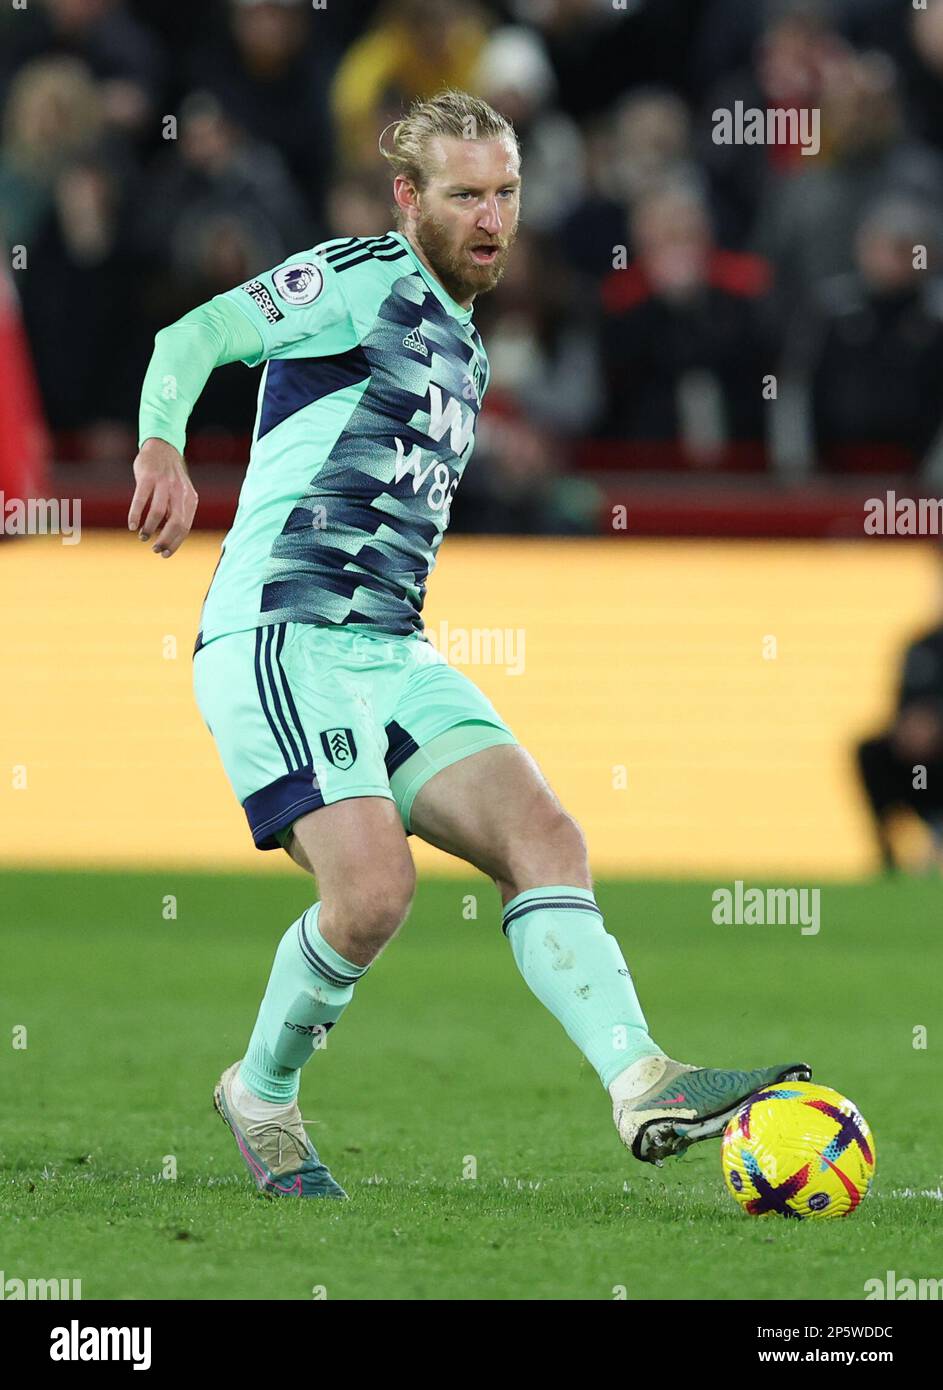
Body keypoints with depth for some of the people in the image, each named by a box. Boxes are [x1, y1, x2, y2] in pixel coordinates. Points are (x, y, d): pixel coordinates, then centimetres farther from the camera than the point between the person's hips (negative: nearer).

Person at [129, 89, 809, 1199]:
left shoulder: (461, 350, 24)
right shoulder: (362, 280, -2)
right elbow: (195, 336, -16)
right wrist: (162, 446, -33)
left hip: (390, 655, 8)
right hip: (278, 639, -8)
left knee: (545, 838, -11)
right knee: (373, 891, -21)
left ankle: (643, 1087, -24)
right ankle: (261, 1096, 5)